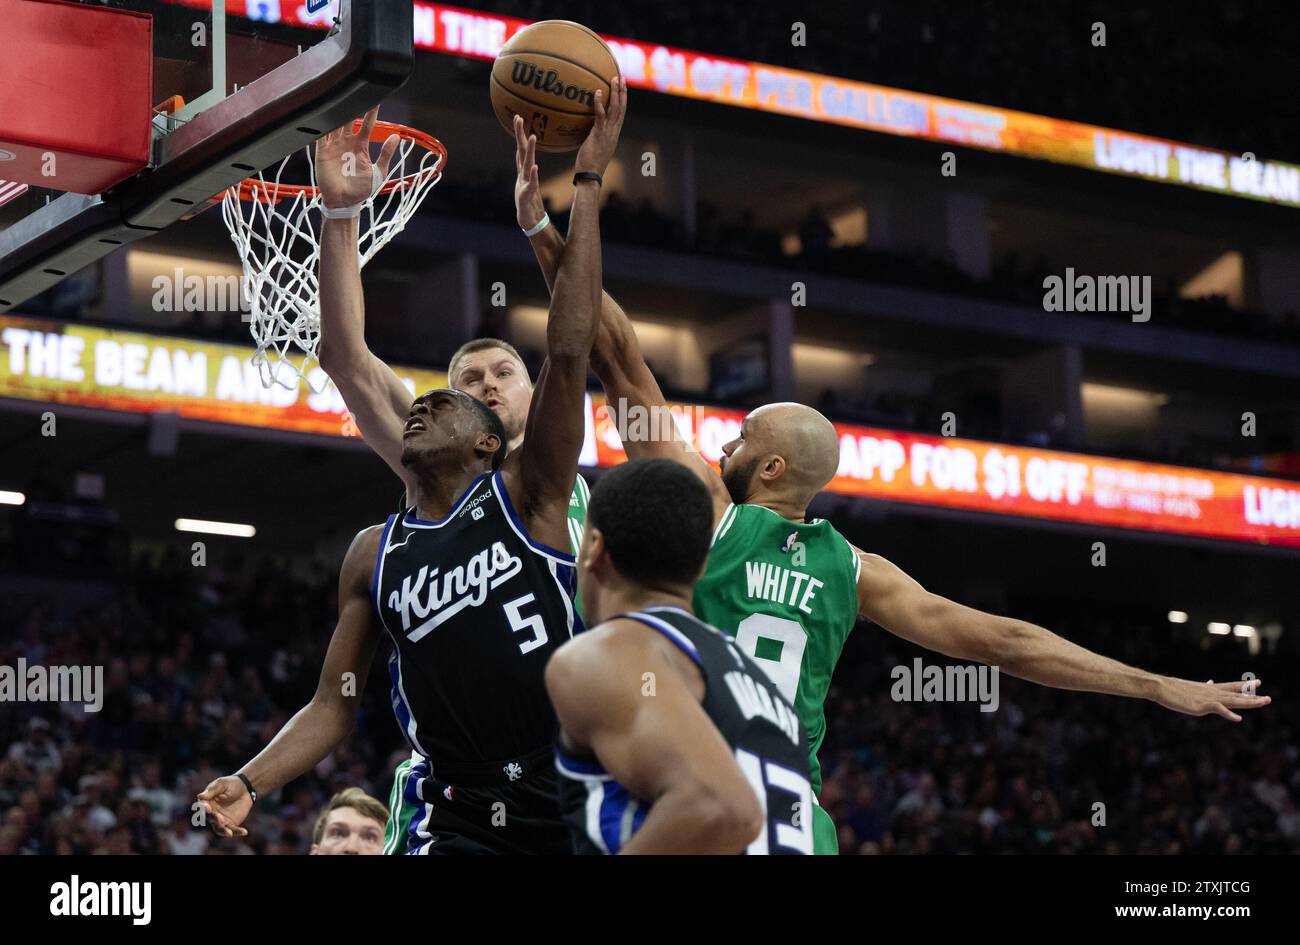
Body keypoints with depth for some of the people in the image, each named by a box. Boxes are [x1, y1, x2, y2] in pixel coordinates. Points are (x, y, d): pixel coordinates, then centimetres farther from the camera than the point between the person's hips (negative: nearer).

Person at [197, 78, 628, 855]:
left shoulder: (526, 497, 1)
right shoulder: (375, 554, 12)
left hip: (572, 809, -3)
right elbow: (334, 708, 16)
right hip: (457, 825, 3)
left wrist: (587, 184, -13)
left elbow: (570, 349, -9)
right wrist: (249, 782, -1)